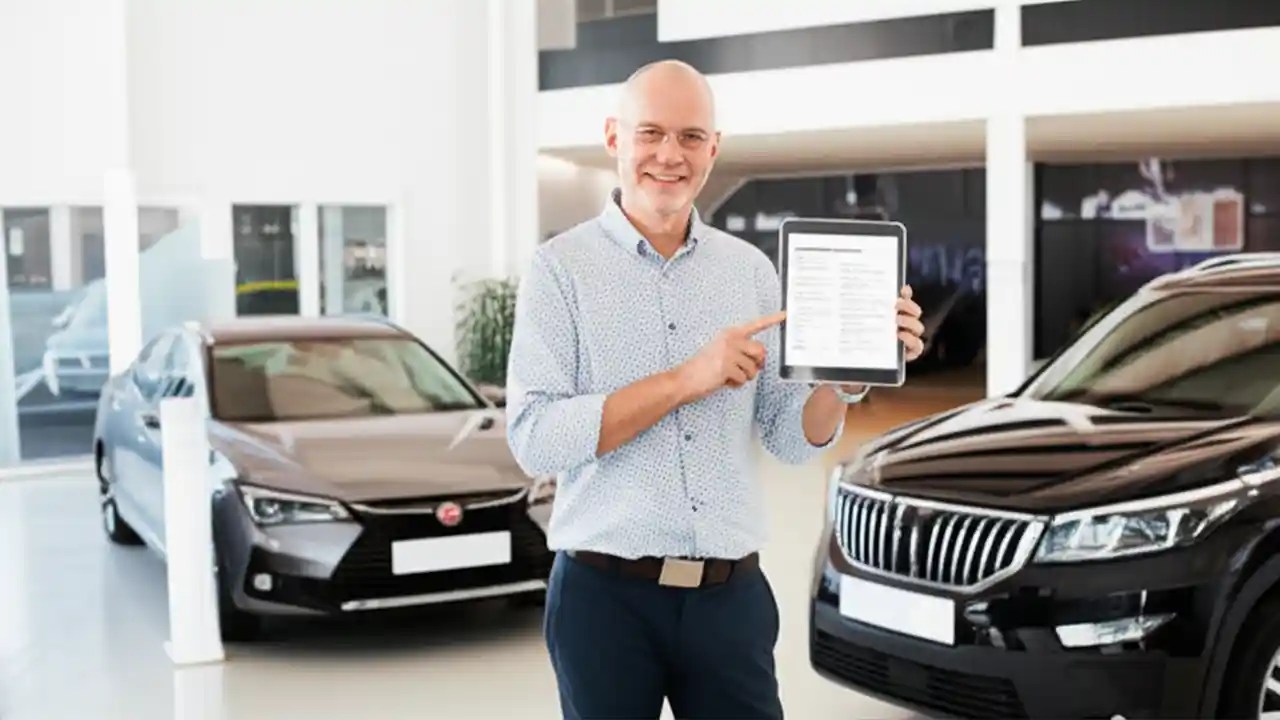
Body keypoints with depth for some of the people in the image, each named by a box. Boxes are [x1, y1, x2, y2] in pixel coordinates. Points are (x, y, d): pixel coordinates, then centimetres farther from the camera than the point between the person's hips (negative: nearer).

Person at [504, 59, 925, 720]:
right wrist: (685, 380, -20)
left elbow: (793, 439, 6)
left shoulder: (751, 269, 6)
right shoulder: (562, 267, -5)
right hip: (606, 593, -3)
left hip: (732, 592, 3)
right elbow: (534, 440, -14)